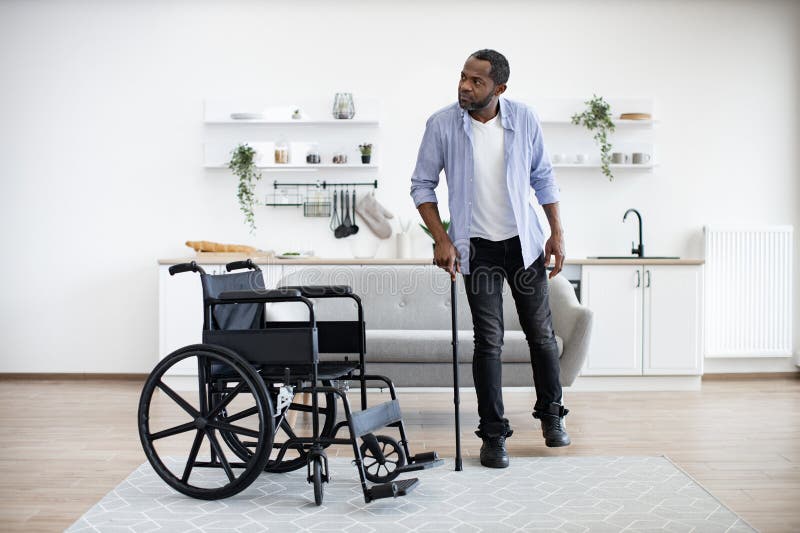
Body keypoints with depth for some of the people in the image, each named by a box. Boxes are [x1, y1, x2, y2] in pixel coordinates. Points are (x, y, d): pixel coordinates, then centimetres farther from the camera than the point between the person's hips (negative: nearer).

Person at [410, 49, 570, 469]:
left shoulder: (524, 119, -5)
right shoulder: (442, 124, -10)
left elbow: (543, 178, 6)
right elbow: (422, 185, -3)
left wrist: (557, 233, 2)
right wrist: (442, 239, -12)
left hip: (524, 241, 2)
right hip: (476, 246, -2)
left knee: (541, 332, 9)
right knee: (488, 341, -1)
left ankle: (551, 414, 31)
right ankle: (493, 433, 10)